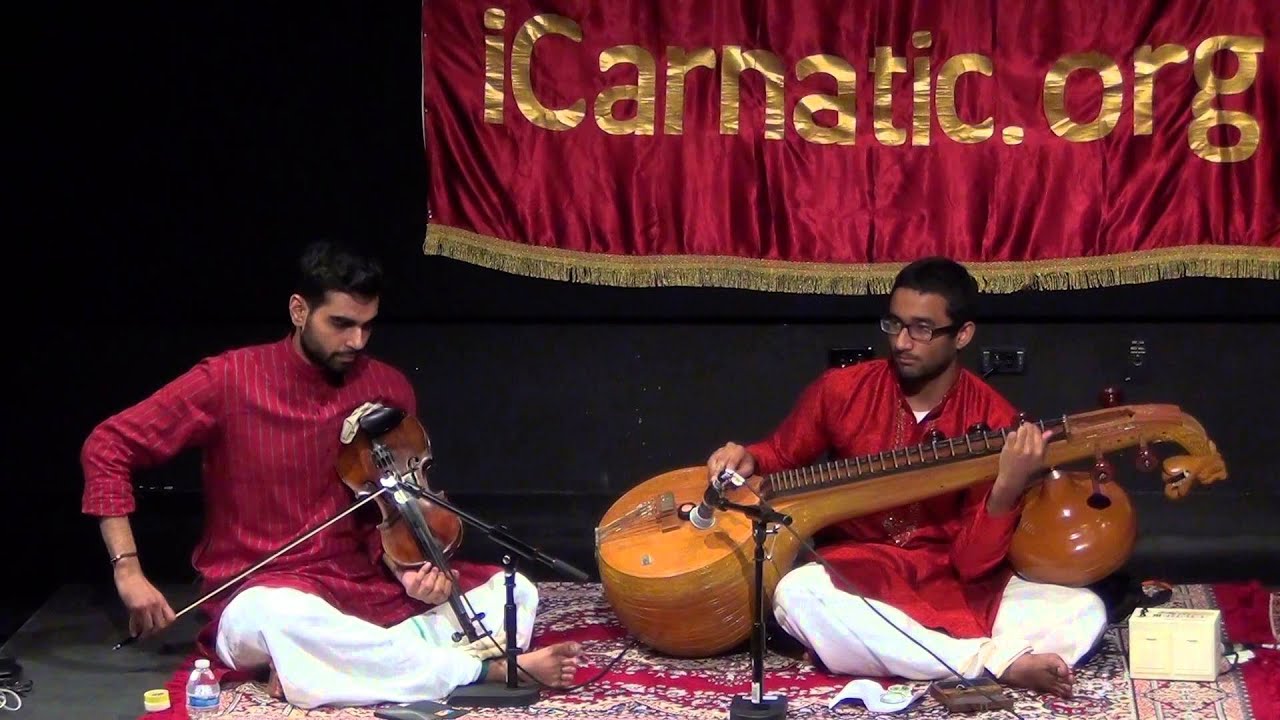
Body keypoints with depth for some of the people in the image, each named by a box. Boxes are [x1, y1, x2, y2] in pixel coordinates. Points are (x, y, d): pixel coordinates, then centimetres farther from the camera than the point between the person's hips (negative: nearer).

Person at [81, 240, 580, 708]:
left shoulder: (388, 389, 3)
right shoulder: (230, 380, -7)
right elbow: (107, 447, -5)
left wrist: (406, 569, -13)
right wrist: (128, 570, -14)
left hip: (368, 586, 5)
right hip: (261, 595, -5)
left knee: (515, 592, -11)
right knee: (281, 618, -41)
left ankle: (313, 667, -28)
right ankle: (489, 668, -32)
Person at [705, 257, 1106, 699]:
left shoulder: (994, 423, -8)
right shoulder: (841, 391, -4)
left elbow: (973, 563, -13)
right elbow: (780, 456, 15)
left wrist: (1007, 489, -29)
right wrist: (747, 460, -7)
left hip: (957, 587, 0)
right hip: (855, 580, 0)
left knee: (1085, 611, -22)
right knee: (797, 594, -36)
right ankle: (1000, 663, -33)